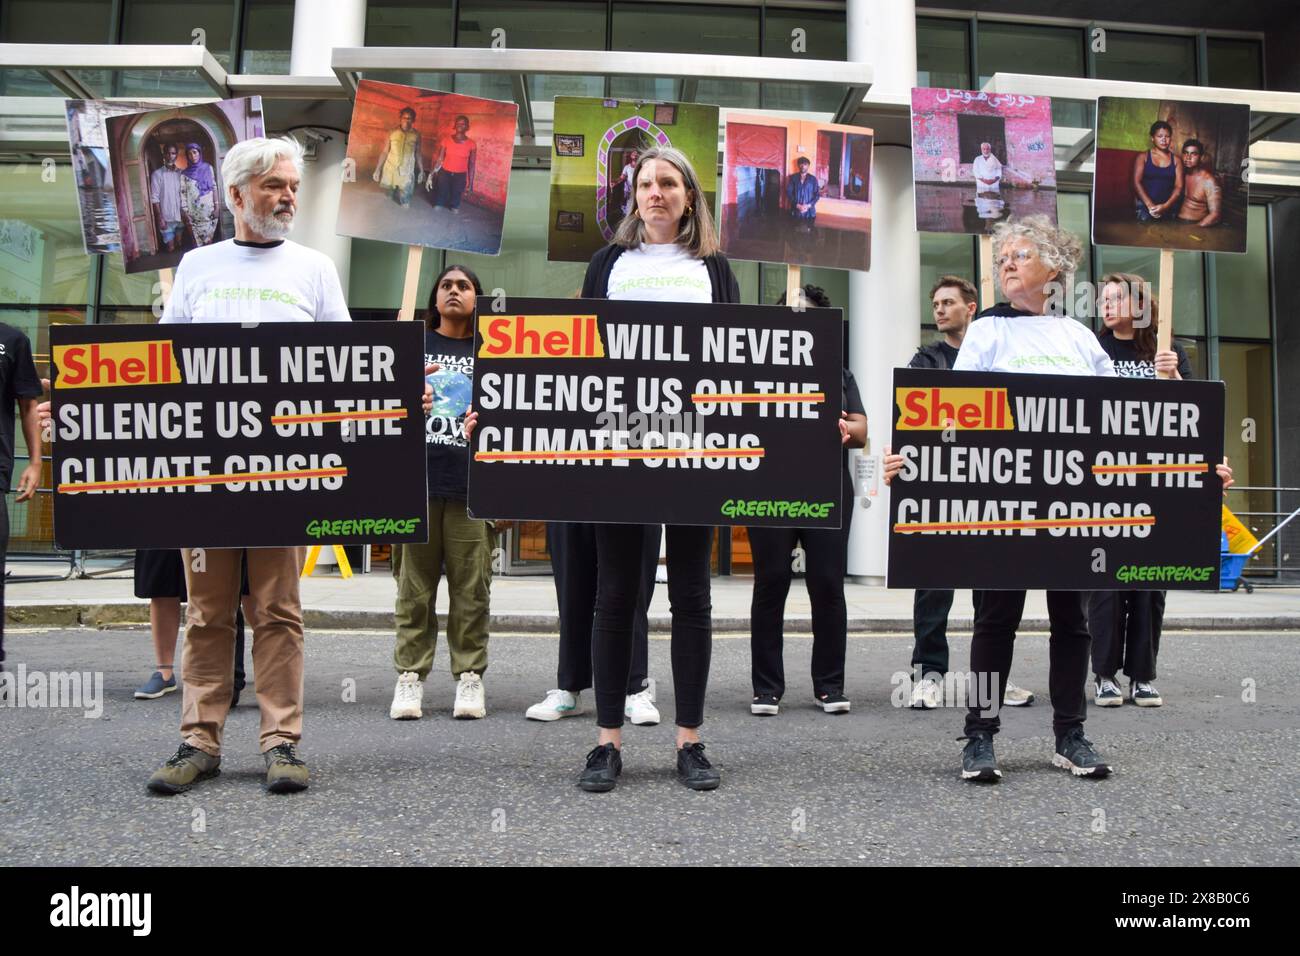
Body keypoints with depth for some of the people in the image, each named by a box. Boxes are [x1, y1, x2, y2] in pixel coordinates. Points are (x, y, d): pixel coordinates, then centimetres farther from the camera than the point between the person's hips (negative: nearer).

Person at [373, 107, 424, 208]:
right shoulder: (392, 133, -1)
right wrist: (377, 169, 2)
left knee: (405, 204, -7)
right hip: (390, 170, 1)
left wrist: (421, 170, 8)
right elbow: (385, 152, 3)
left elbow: (418, 154, 8)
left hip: (406, 173, -1)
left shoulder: (416, 135, -1)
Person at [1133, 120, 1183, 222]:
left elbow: (1178, 187, 4)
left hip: (1168, 208, 1)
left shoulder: (1176, 160, 11)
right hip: (1145, 206, -1)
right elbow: (1136, 182, -3)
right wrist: (1150, 205, -15)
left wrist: (1166, 206, -14)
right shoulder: (1143, 157, 7)